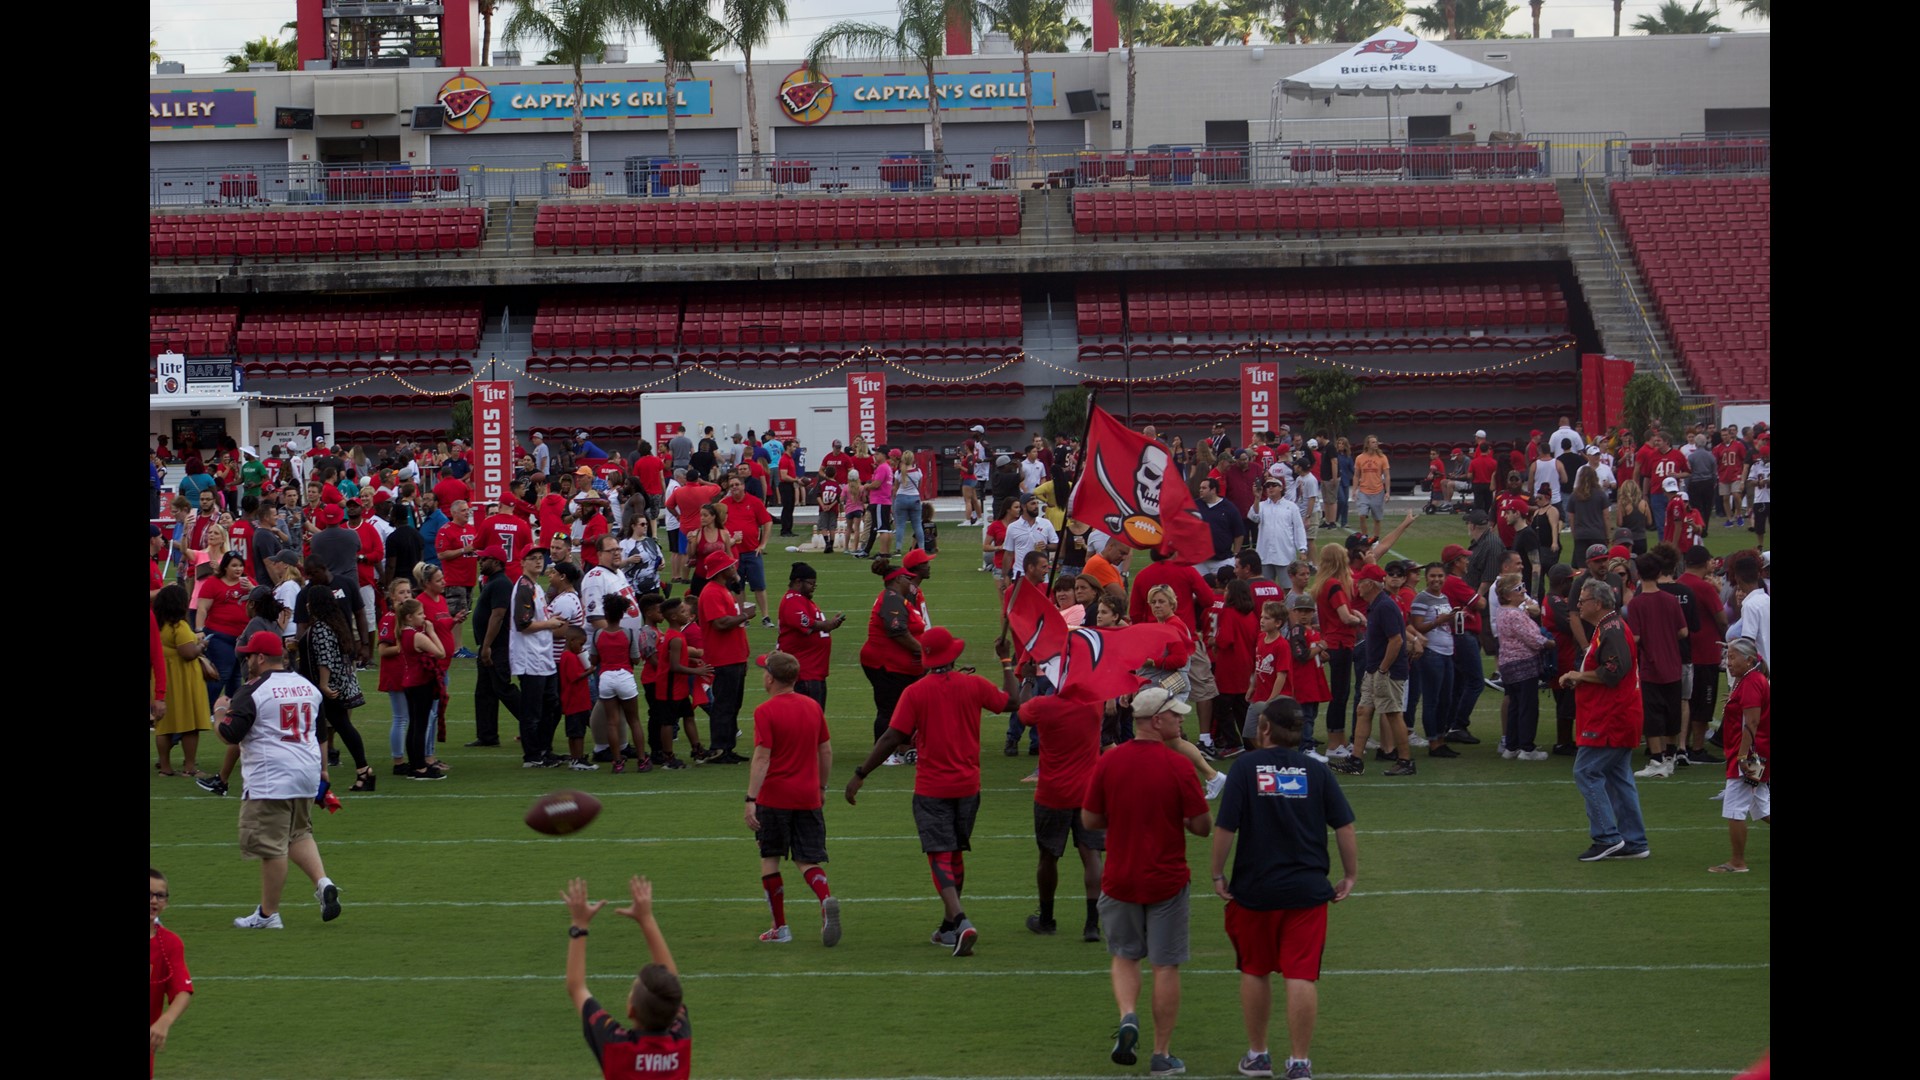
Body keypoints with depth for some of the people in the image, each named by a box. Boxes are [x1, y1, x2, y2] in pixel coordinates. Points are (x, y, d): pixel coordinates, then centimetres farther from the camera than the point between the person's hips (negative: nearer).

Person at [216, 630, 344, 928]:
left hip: (270, 778, -8)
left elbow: (230, 735, -13)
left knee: (272, 846, -2)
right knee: (299, 834, 22)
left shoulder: (252, 692, -12)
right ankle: (323, 882, 1)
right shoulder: (308, 687, 11)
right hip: (307, 773, 8)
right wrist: (322, 768, 32)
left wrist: (219, 711, 6)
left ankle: (268, 913, 4)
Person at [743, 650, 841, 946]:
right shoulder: (813, 707, 6)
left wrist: (750, 799, -17)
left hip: (774, 797, -4)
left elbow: (762, 758, -17)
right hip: (808, 797, 4)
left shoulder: (765, 712, -11)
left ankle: (780, 927, 12)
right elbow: (826, 751, 12)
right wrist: (821, 786, 24)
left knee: (770, 859, 11)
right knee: (808, 860, 8)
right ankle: (826, 900, -22)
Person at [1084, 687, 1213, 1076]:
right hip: (1167, 880, -2)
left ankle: (1128, 1015, -6)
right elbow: (1203, 826, -9)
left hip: (1120, 880, 2)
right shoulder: (1178, 766, -14)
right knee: (1165, 965, 7)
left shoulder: (1108, 762, -5)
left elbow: (1089, 819, 1)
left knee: (1125, 956, 20)